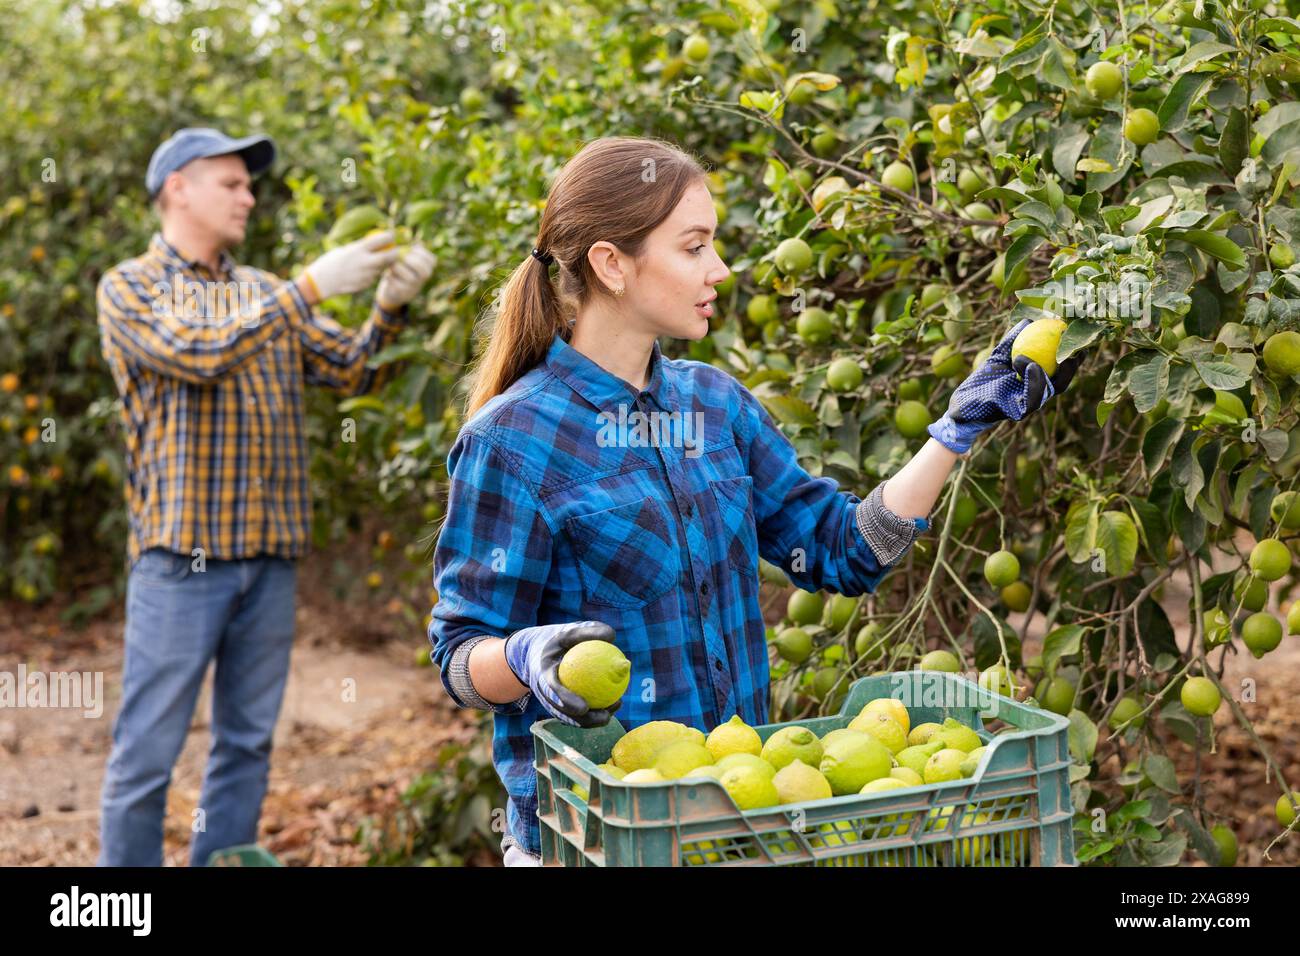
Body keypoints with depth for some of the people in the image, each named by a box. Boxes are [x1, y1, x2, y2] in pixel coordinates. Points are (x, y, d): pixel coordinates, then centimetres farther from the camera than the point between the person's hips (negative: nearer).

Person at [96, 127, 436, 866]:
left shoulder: (267, 292, 16)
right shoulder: (129, 288, 1)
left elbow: (352, 372, 8)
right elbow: (201, 353, -17)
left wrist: (391, 306, -10)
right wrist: (312, 286, -20)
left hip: (270, 555, 5)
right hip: (181, 555, -5)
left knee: (247, 746, 10)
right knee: (148, 754, 0)